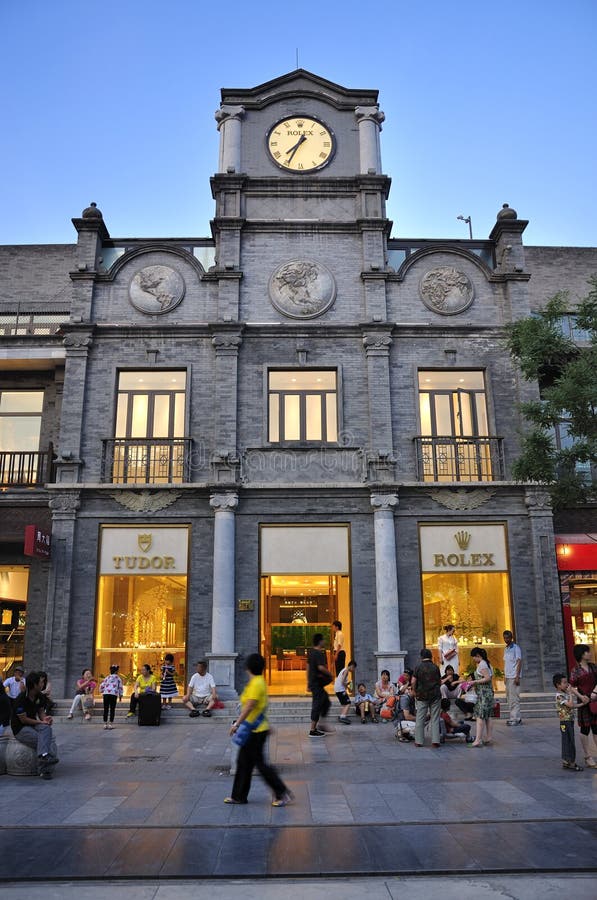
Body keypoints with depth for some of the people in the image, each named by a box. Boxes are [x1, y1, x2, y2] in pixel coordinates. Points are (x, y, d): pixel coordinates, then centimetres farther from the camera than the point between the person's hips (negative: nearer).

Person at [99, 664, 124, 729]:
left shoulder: (107, 677, 19)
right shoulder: (118, 678, 13)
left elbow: (101, 686, 14)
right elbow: (120, 687, 9)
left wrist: (102, 692, 29)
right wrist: (120, 695, 19)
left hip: (106, 694, 2)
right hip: (114, 694, -2)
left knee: (106, 709, 8)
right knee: (112, 709, 3)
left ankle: (105, 724, 11)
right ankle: (111, 724, 2)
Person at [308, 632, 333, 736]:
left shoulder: (311, 652, 11)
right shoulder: (319, 653, -17)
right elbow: (321, 667, -29)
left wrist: (308, 681, 23)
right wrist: (330, 674, -12)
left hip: (313, 682, 10)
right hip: (317, 683, -10)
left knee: (326, 702, 18)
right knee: (317, 705, -3)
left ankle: (319, 726, 22)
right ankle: (313, 730, 1)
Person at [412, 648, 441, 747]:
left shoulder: (418, 667, -3)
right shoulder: (435, 667, 2)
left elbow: (413, 682, -5)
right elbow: (439, 681, 9)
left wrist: (415, 693, 7)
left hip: (422, 695, -1)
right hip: (435, 695, 1)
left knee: (420, 719, 5)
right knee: (435, 719, 5)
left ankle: (418, 741, 6)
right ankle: (435, 741, 1)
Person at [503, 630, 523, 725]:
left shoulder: (516, 648, -6)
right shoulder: (506, 649, 16)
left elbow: (519, 662, -10)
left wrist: (517, 676, -16)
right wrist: (504, 676, 13)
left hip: (514, 677, -8)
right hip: (507, 676, 8)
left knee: (514, 698, -7)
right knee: (509, 697, 8)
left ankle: (516, 718, -4)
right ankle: (513, 717, 13)